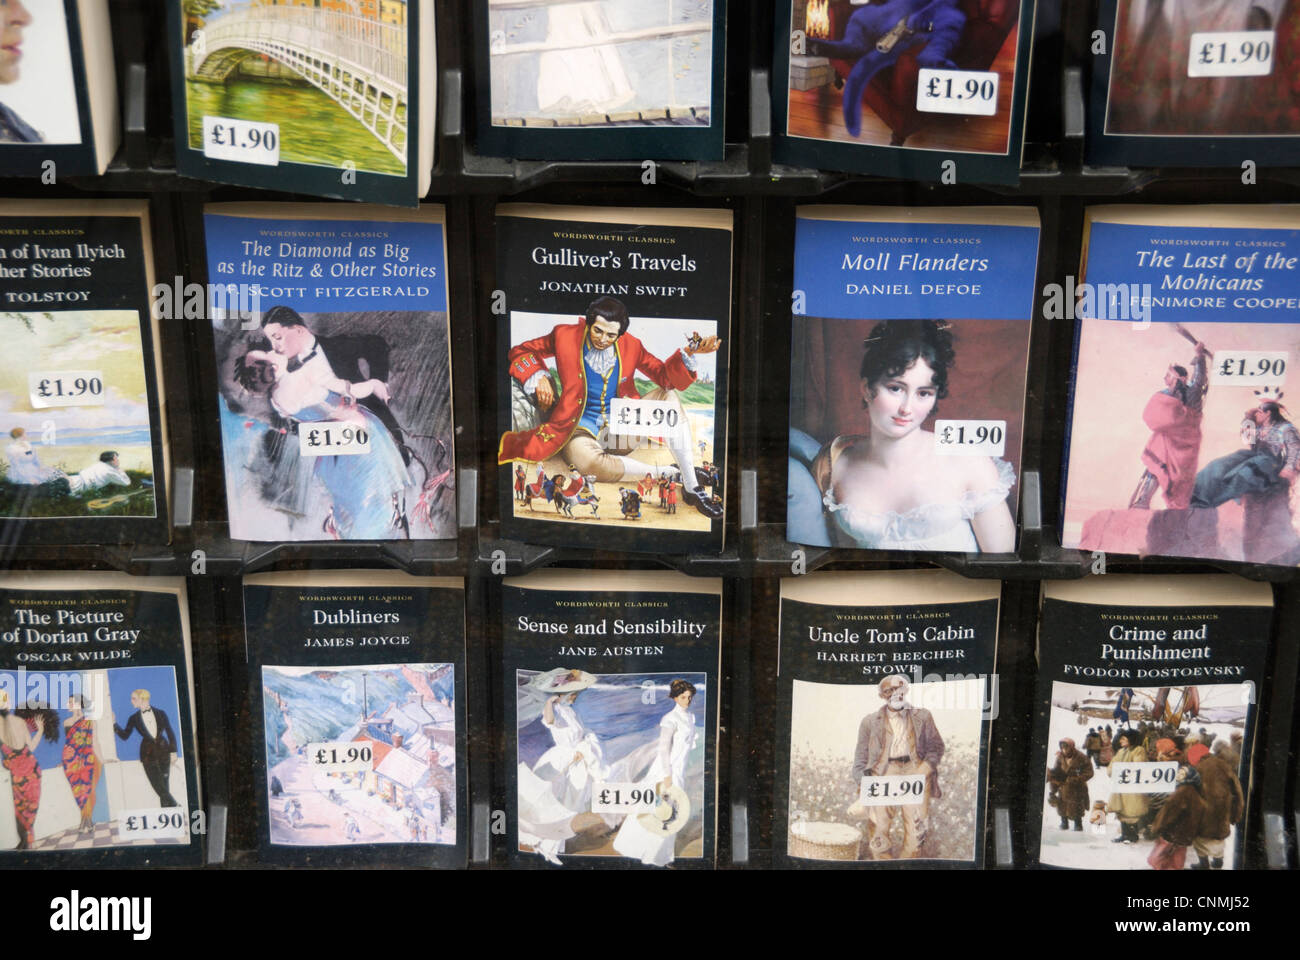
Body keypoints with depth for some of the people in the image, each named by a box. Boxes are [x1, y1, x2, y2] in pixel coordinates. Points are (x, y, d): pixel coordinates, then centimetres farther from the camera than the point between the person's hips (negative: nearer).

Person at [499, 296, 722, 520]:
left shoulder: (630, 346, 0)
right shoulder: (566, 336, -7)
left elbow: (665, 376, 2)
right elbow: (521, 351, 3)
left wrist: (689, 353, -18)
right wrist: (538, 377, -16)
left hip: (619, 428, 4)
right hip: (582, 431, -4)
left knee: (668, 395, -14)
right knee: (590, 463, -41)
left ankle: (692, 487, -16)